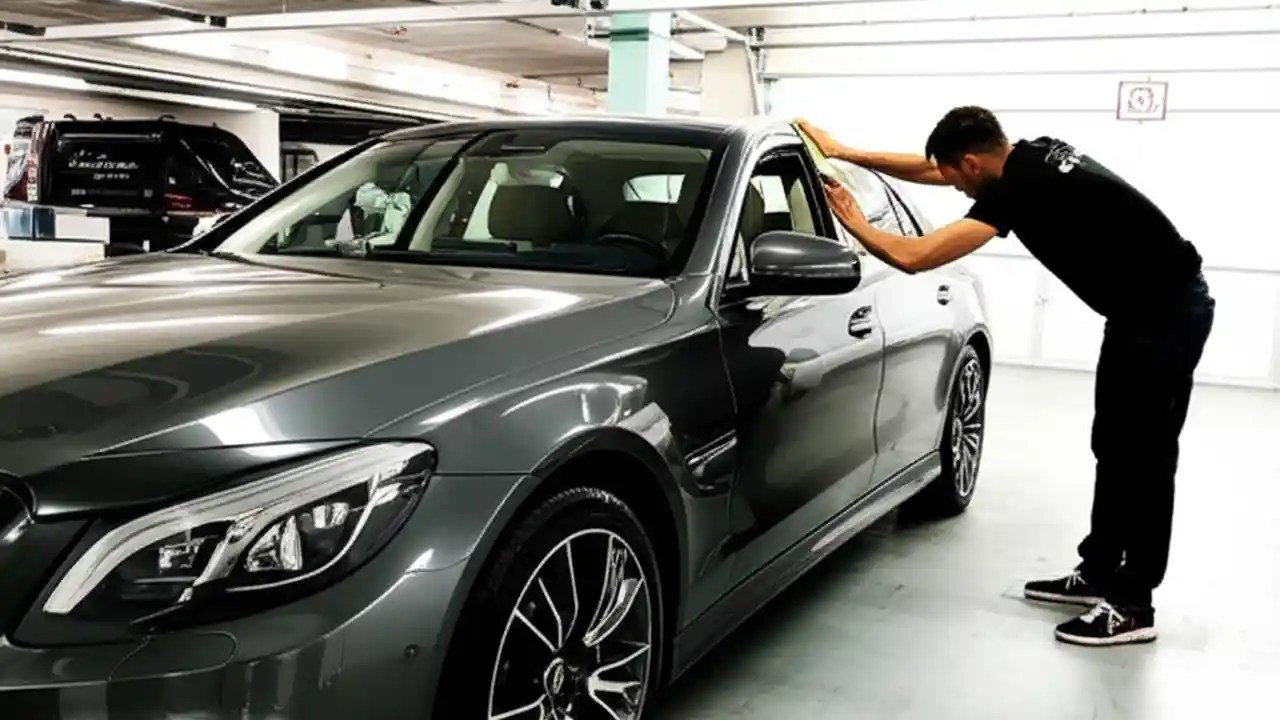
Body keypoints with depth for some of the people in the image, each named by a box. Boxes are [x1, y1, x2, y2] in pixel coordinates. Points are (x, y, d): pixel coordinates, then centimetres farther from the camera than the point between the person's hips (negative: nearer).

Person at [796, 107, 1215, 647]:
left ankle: (1132, 606, 5)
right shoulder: (1030, 159, 5)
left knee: (1143, 457, -4)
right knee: (1115, 447, 16)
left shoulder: (1020, 187, -24)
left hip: (1168, 313, -10)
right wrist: (843, 152, 14)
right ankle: (1097, 572, 27)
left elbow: (914, 257, -28)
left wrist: (856, 224, -10)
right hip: (1142, 308, 10)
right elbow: (927, 171, 16)